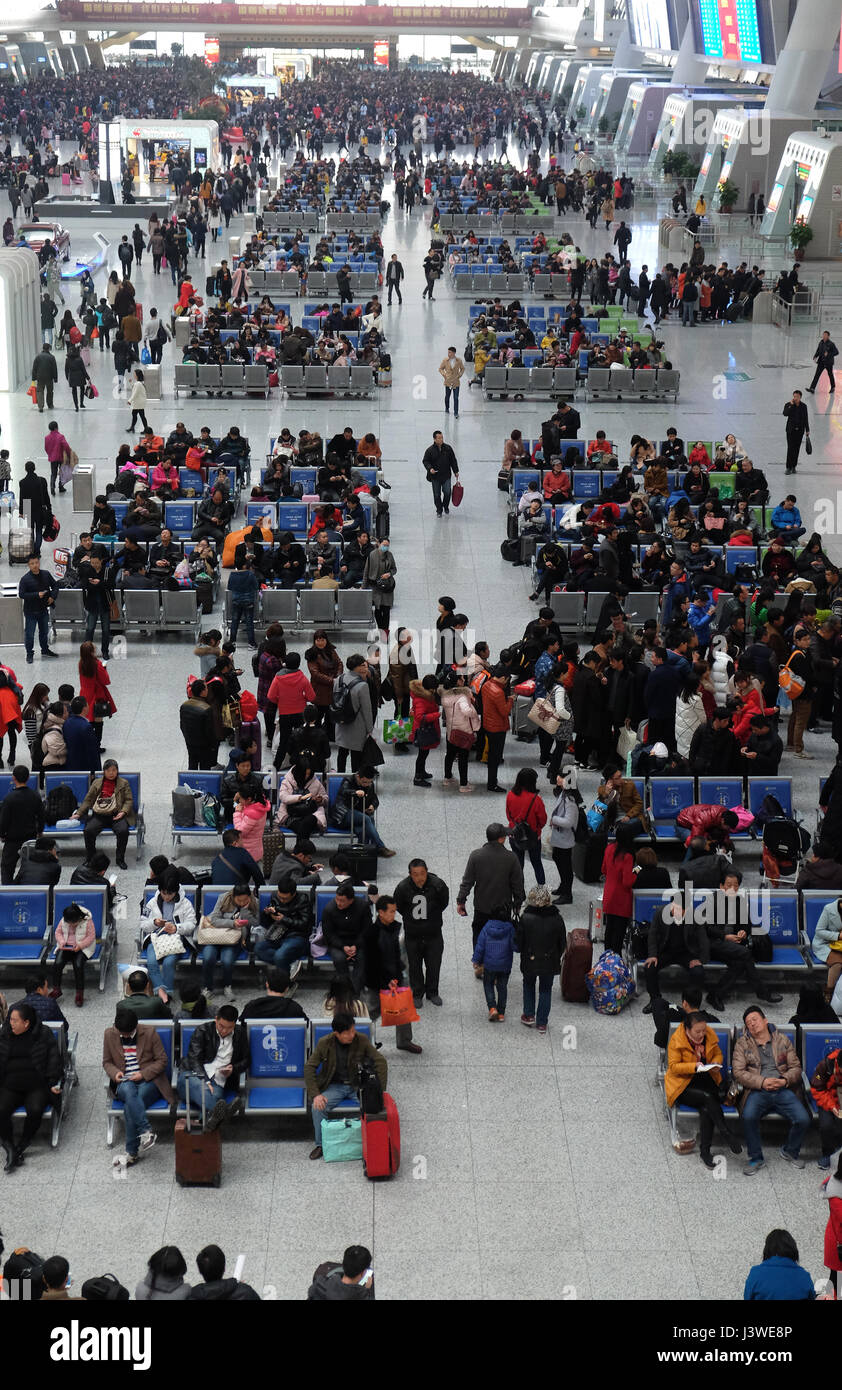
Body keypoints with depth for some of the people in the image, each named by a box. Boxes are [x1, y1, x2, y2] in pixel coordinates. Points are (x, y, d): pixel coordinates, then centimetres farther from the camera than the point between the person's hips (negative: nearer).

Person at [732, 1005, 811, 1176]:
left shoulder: (782, 1040, 14)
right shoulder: (742, 1044, 9)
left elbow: (796, 1067, 13)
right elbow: (738, 1072, -1)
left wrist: (785, 1080, -9)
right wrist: (762, 1082, -13)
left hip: (783, 1090, 2)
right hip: (757, 1091, -2)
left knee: (803, 1119, -21)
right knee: (748, 1116, -33)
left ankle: (790, 1151, 11)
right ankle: (756, 1158, -11)